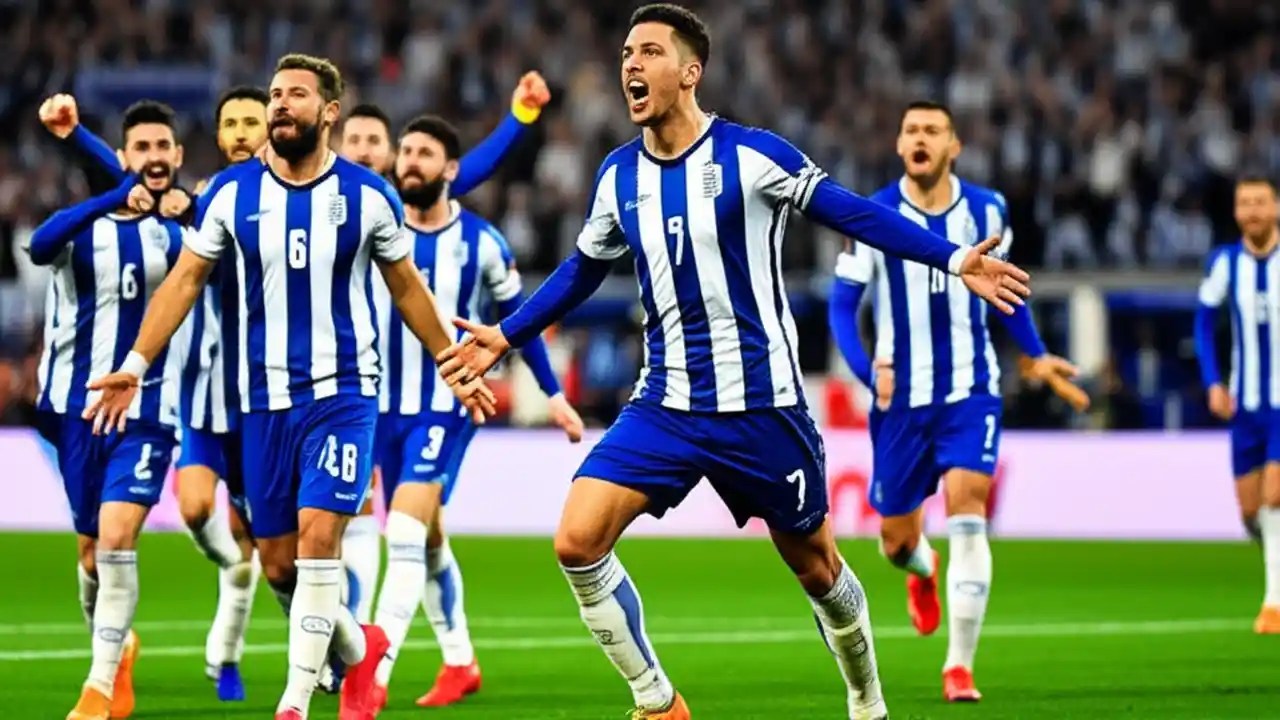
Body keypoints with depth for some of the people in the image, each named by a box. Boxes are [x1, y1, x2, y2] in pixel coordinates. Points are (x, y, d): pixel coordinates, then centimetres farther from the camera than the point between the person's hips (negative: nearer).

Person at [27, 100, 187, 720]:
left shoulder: (182, 231, 4)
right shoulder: (85, 227, -2)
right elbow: (41, 245, -24)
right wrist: (116, 198, -39)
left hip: (147, 414, -1)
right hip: (81, 408, 1)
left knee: (117, 537, -17)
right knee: (91, 551, 11)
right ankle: (116, 646, 38)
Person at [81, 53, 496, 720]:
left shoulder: (367, 196, -2)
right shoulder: (230, 193, 1)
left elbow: (408, 289, 11)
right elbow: (185, 279, 7)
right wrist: (136, 363, -2)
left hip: (343, 392, -3)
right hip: (263, 399, 3)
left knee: (317, 539, -17)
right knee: (277, 564, 6)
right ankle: (359, 648, 33)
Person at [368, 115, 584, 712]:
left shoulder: (480, 242, -4)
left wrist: (553, 394, 9)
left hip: (447, 407, -4)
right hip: (385, 407, 4)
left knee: (405, 534, -19)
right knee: (425, 539, 15)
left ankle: (376, 675, -24)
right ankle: (460, 662, 32)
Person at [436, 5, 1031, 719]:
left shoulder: (750, 154, -10)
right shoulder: (619, 175, 4)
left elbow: (851, 212, -9)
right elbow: (583, 271, 20)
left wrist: (953, 258, -18)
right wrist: (505, 336, 20)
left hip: (761, 407, -4)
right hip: (665, 410, 4)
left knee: (814, 565, 9)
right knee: (577, 540, -15)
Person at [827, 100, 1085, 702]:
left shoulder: (986, 211, 0)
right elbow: (842, 306, -5)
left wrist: (1035, 353, 17)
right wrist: (867, 369, -20)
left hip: (969, 391, 0)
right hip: (901, 397, 0)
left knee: (966, 509, -19)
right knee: (896, 536, 8)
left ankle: (959, 664, -14)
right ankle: (921, 570, 50)